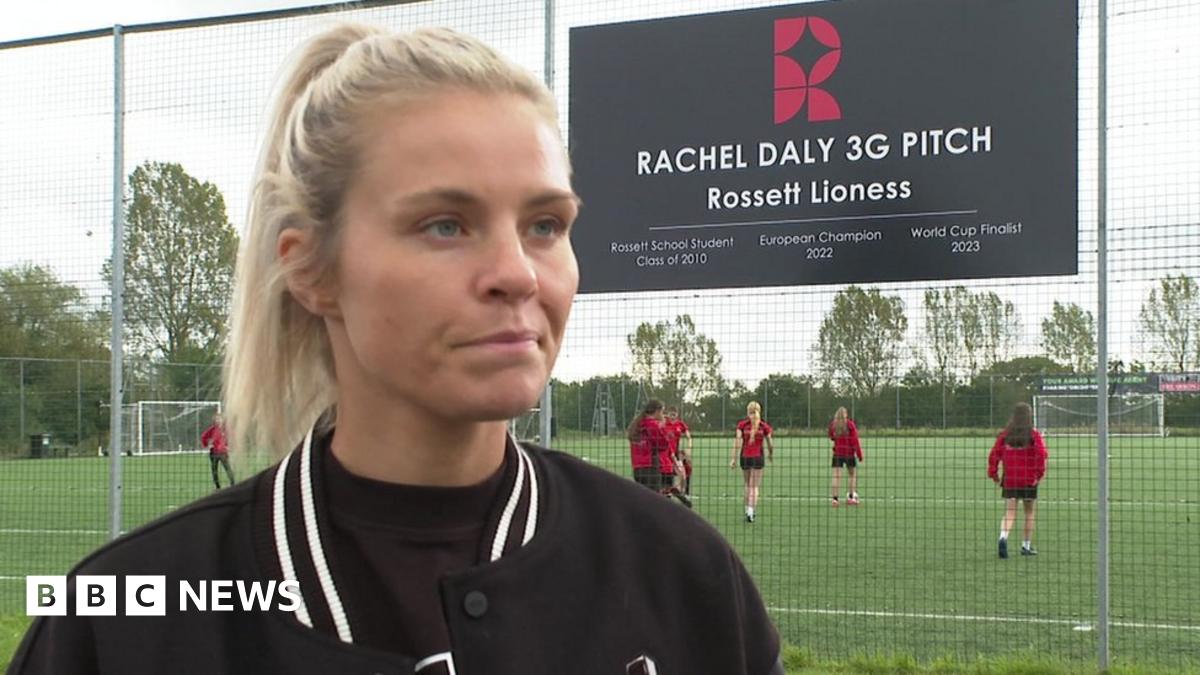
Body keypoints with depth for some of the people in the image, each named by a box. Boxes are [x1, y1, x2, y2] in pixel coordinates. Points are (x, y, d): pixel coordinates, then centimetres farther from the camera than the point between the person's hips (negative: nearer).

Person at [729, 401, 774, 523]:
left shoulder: (742, 425, -1)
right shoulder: (764, 426, -1)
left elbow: (737, 441, -8)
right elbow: (770, 444, 4)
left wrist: (734, 458, -7)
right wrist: (771, 455, 23)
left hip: (744, 457, 1)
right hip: (758, 457, -1)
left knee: (746, 484, 18)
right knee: (754, 486, 2)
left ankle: (748, 510, 19)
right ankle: (750, 512, -11)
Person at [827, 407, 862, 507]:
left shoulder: (832, 425, 1)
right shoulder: (850, 424, -7)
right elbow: (855, 440, -8)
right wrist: (859, 455, -4)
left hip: (837, 453, 2)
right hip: (849, 453, -2)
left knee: (836, 476, 0)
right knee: (853, 474, 14)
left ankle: (835, 498, -8)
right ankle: (851, 497, 10)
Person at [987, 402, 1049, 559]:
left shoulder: (1005, 435, 2)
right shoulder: (1034, 435, -5)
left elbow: (994, 455, 0)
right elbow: (1041, 454, -16)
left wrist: (993, 473, 9)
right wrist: (1040, 473, -6)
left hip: (1009, 480, 2)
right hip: (1029, 480, -2)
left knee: (1009, 513, 3)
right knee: (1029, 514, 13)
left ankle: (1003, 537, -23)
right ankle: (1026, 545, 18)